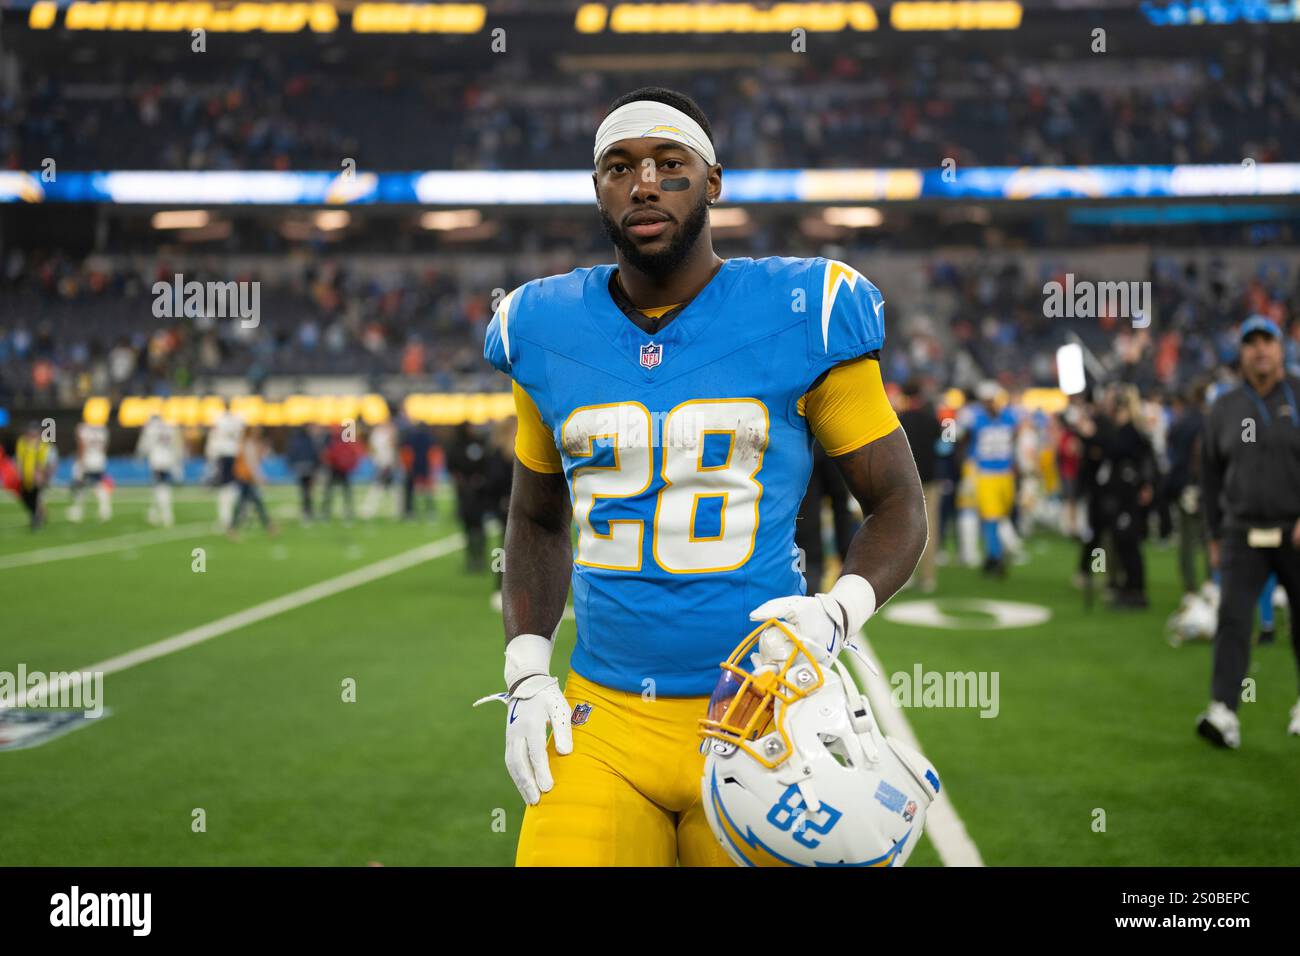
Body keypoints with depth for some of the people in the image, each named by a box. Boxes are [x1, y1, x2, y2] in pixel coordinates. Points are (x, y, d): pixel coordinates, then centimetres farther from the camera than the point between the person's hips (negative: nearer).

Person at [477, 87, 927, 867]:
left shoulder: (803, 316, -3)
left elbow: (899, 507, 4)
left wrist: (837, 613, -15)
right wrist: (526, 677, 8)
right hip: (603, 720, 2)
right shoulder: (547, 332, 7)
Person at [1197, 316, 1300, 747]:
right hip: (1243, 531, 2)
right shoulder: (1224, 408, 8)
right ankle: (1223, 712, -18)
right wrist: (1215, 535, 12)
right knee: (1232, 618, -11)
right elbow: (1211, 476, 14)